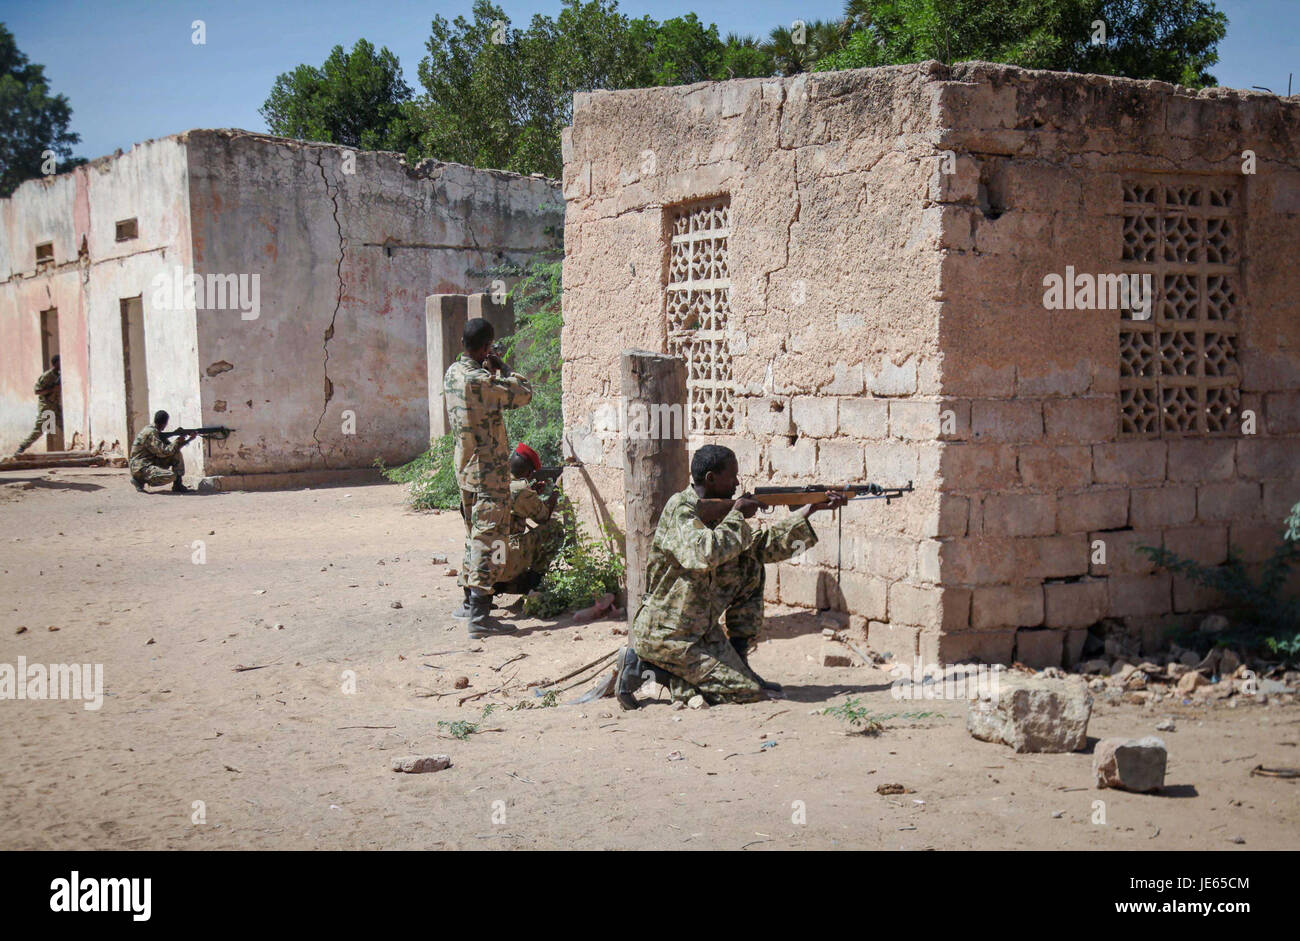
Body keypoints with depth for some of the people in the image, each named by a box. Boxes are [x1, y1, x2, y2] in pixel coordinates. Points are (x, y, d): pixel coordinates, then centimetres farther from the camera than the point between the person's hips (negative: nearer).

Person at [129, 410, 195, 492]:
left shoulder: (157, 432, 10)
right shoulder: (150, 433, -19)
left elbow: (170, 448, 11)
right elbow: (163, 452, -22)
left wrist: (189, 439, 3)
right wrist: (177, 441, -12)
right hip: (141, 468, -10)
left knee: (177, 454, 2)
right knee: (171, 476, -28)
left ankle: (178, 485, 1)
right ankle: (140, 480, -8)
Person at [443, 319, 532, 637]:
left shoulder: (452, 373, 5)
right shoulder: (480, 381, -22)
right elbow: (524, 394, -13)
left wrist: (488, 371, 8)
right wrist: (501, 367, -3)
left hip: (466, 467, 9)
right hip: (489, 471, -9)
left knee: (475, 534, 21)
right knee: (488, 539, -7)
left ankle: (470, 598, 31)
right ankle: (479, 616, -9)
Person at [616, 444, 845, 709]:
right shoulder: (680, 509, -17)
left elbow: (762, 545, 14)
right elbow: (705, 555, -34)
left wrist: (810, 510, 10)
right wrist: (738, 516, -19)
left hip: (700, 627, 9)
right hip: (665, 634, -9)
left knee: (751, 570, 8)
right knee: (747, 692, -9)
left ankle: (737, 662, 11)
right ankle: (645, 666, -5)